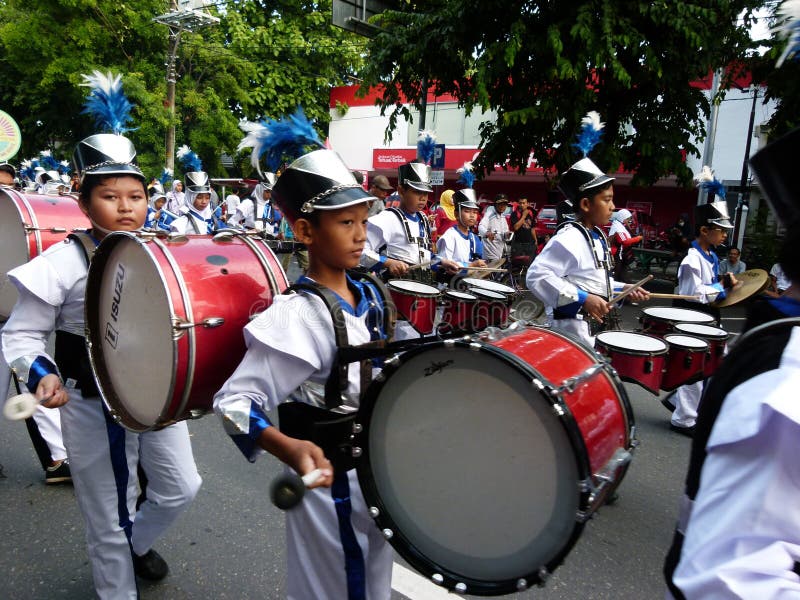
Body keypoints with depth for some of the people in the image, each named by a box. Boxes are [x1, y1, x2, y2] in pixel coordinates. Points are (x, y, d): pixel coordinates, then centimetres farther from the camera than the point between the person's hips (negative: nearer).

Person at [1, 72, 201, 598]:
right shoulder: (64, 262, -15)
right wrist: (42, 375, -27)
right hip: (94, 408, -5)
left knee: (182, 488, 19)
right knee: (109, 521, 12)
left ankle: (136, 544, 50)